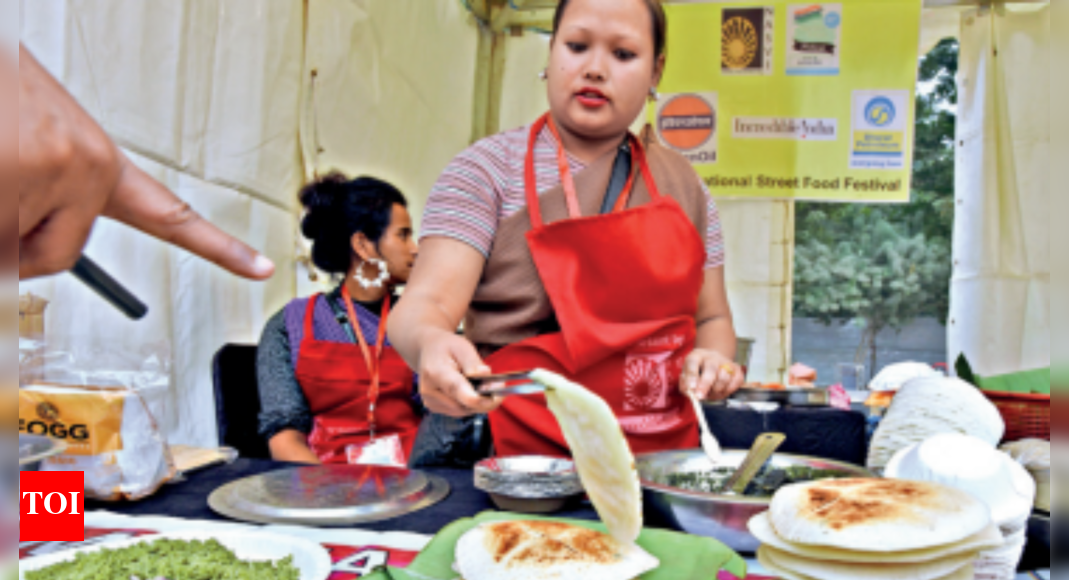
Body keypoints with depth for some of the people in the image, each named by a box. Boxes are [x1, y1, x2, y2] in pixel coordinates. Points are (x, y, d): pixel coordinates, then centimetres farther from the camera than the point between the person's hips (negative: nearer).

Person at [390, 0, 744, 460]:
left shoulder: (684, 185, 12)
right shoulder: (488, 169, 0)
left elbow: (712, 318, 20)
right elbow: (426, 303, -10)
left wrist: (713, 360, -2)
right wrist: (431, 342, -32)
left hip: (664, 454, 5)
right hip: (527, 453, -4)